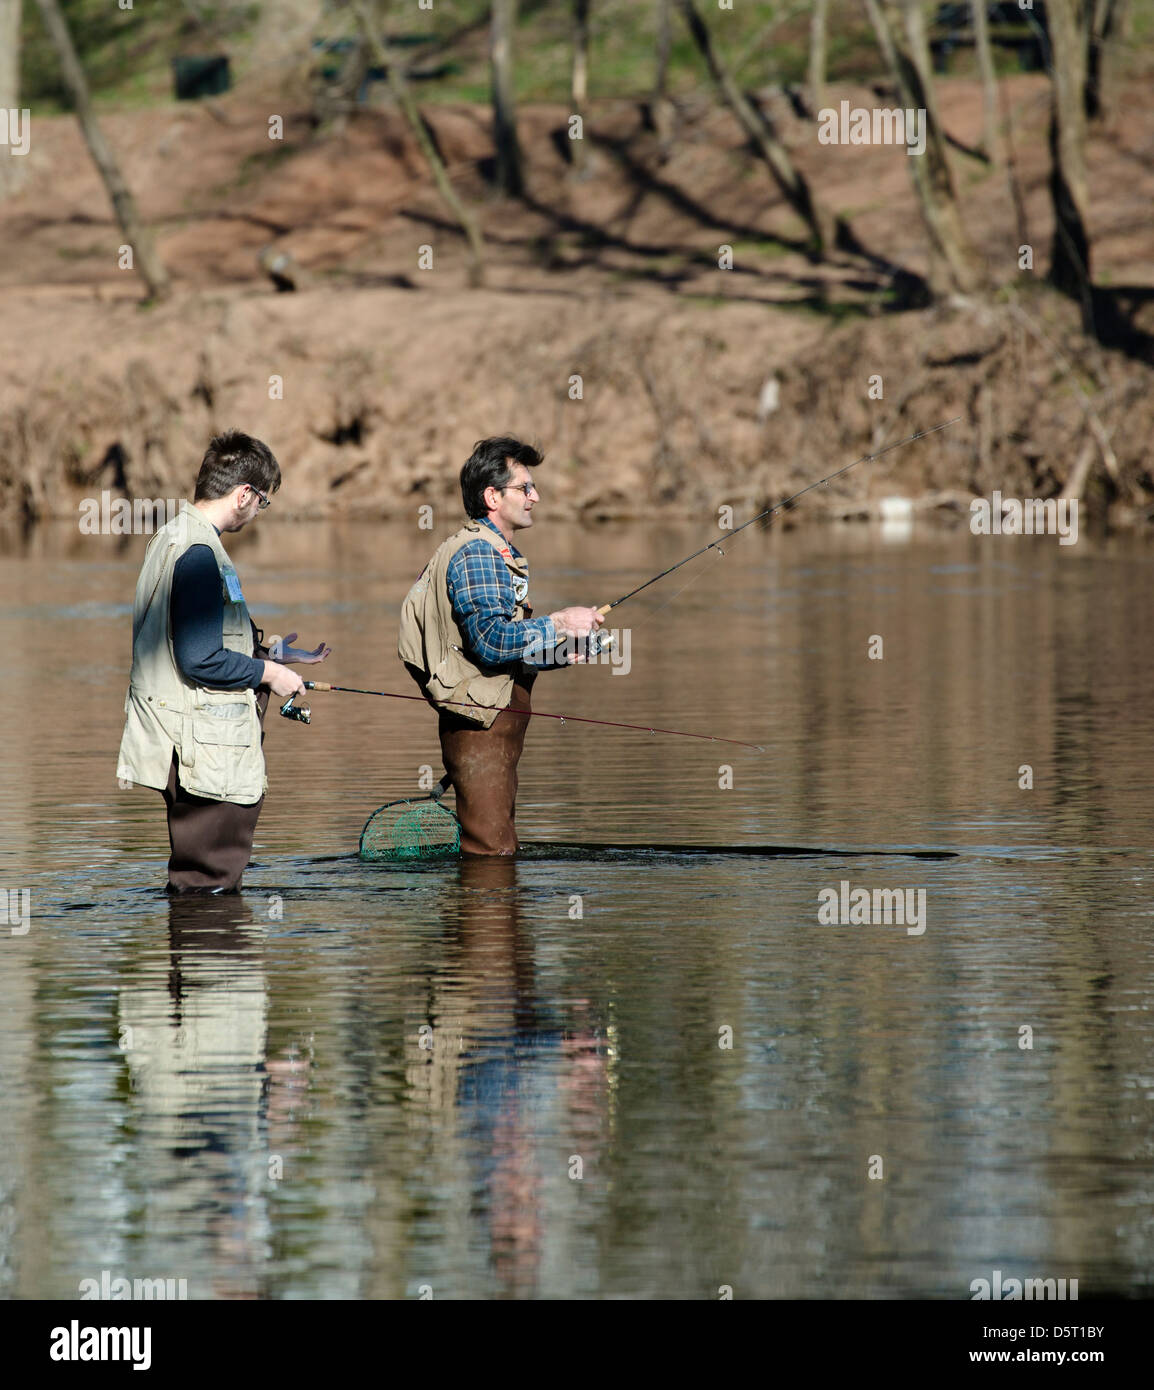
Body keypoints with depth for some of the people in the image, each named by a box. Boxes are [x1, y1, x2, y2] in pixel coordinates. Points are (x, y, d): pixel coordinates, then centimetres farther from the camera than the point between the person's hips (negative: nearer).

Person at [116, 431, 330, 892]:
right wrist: (266, 671, -9)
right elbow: (200, 660, -23)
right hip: (204, 751, -11)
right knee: (208, 888, -7)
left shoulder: (171, 538, 14)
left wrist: (265, 648, 22)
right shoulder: (198, 554, -19)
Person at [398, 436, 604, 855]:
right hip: (480, 727, -11)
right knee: (491, 852, -13)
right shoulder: (476, 553, -12)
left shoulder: (496, 553, 21)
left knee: (496, 848, 11)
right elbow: (491, 641, -25)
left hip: (496, 726, 11)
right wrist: (558, 624, -18)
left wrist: (560, 655, 12)